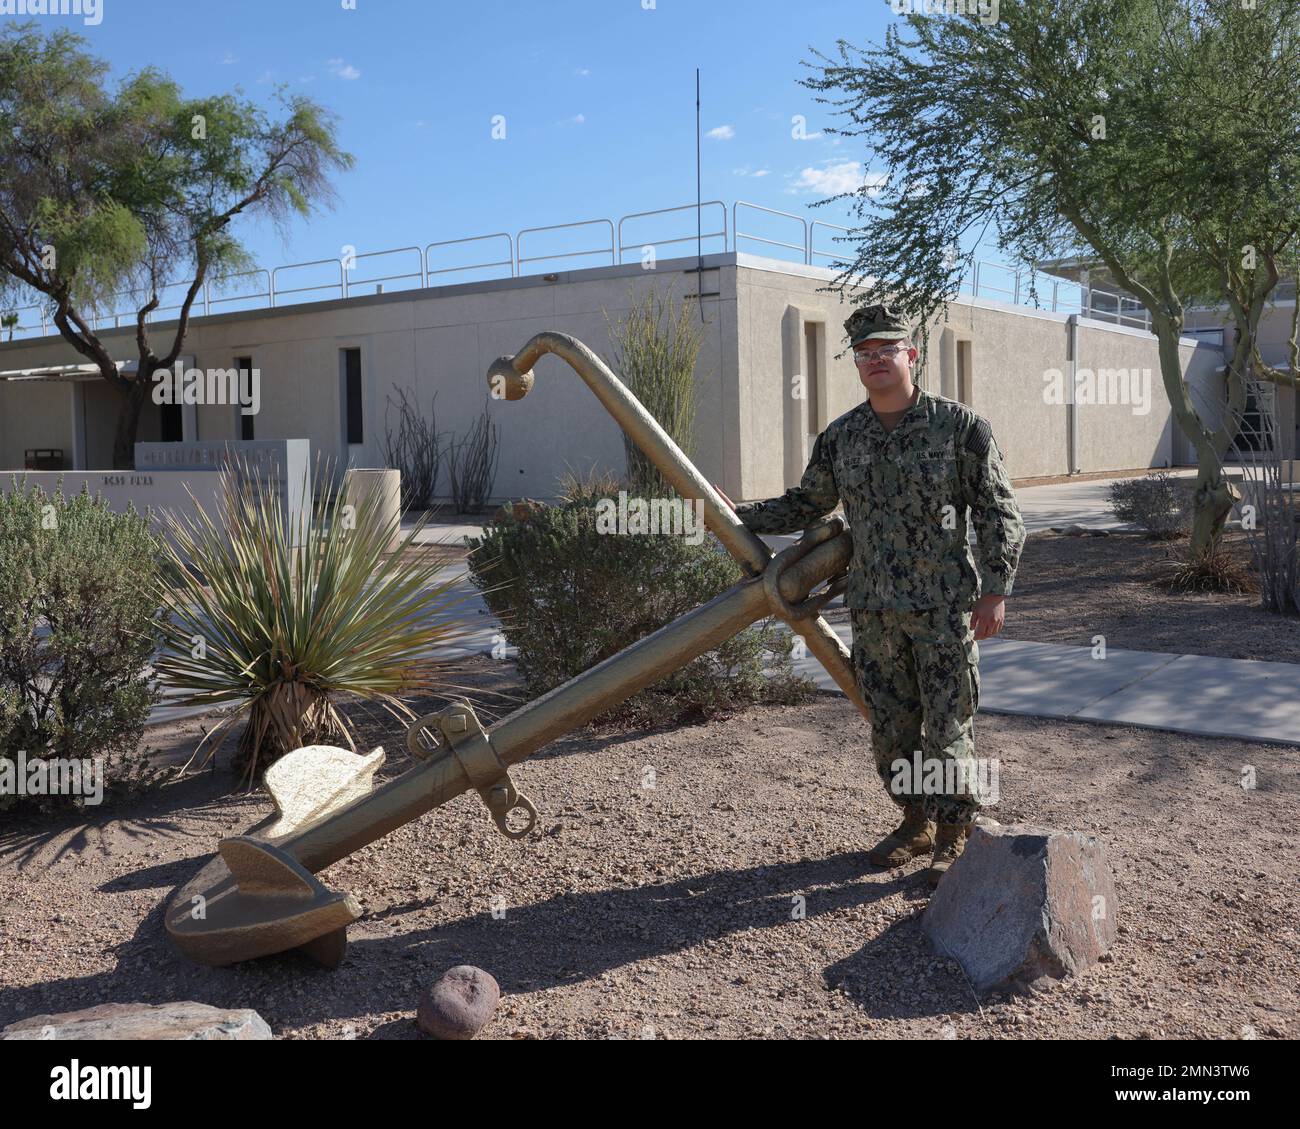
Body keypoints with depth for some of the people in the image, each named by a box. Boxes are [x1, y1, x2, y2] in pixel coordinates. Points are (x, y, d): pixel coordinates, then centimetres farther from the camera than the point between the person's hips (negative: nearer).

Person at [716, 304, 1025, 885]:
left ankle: (954, 838, 16)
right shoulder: (841, 437, 6)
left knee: (948, 725, 0)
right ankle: (916, 824, 30)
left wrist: (995, 590, -9)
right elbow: (805, 505, 18)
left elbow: (998, 512, -3)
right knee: (891, 726, 11)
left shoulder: (960, 425, -5)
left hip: (944, 605, -4)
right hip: (872, 609, 4)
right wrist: (739, 515, 9)